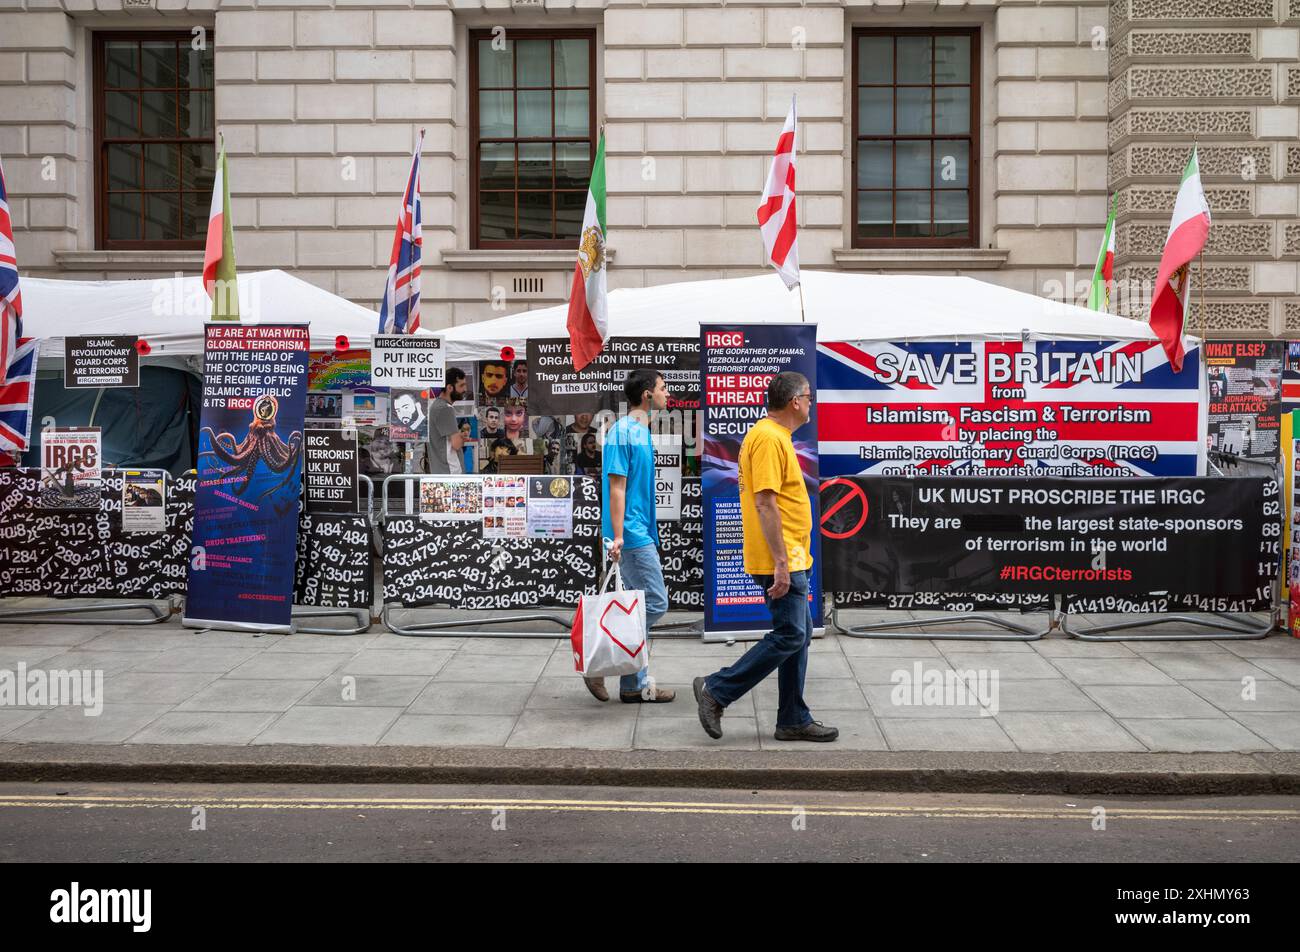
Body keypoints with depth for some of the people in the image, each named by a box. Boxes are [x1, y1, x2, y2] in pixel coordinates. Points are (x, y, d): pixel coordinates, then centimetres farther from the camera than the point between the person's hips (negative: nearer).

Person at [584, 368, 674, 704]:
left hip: (641, 534, 10)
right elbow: (616, 486, -17)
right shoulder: (623, 431, -14)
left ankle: (636, 684, 16)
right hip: (632, 534, -10)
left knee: (642, 607, 10)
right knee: (655, 604, -8)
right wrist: (617, 536, -20)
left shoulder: (641, 431, 15)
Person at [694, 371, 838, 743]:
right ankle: (717, 690, -2)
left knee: (799, 634, 12)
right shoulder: (768, 439, -17)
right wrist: (781, 564, -24)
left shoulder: (774, 436, 16)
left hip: (789, 558, 11)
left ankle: (794, 721, 16)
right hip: (781, 560, -11)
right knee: (789, 636, -8)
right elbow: (765, 503, -23)